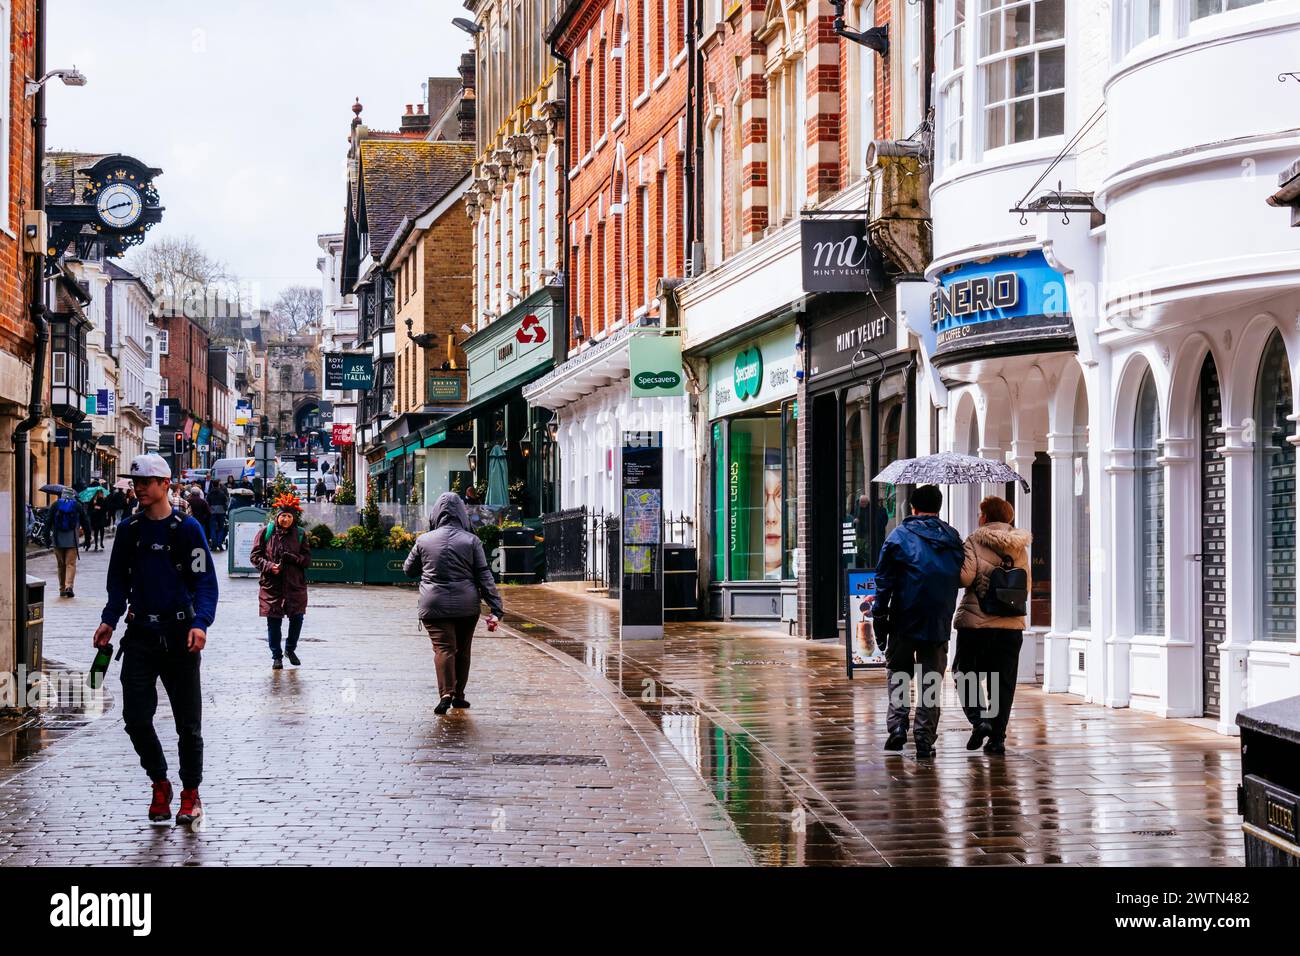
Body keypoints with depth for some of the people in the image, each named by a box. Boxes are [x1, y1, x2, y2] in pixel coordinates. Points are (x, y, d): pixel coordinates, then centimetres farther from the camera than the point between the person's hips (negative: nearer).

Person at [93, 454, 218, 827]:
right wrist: (109, 620, 3)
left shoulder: (188, 529, -4)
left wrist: (201, 623, -22)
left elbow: (206, 582, -7)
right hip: (140, 634, 4)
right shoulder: (129, 530, 10)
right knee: (136, 718, -3)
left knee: (188, 723, 2)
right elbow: (119, 581, 17)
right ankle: (160, 785, 16)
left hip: (179, 636, -4)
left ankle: (190, 793, 17)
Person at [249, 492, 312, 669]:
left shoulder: (300, 534, 4)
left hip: (295, 585, 1)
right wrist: (269, 566, -16)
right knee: (274, 622, 2)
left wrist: (293, 558, -16)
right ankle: (276, 657, 15)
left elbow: (307, 559, 4)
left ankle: (290, 649, 28)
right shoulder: (266, 532, 0)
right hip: (271, 585, -1)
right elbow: (255, 555, 1)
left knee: (297, 618, 2)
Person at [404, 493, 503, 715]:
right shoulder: (471, 541, -2)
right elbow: (484, 576, -4)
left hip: (434, 605, -1)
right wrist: (495, 609, -4)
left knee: (443, 648, -7)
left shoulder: (424, 540, 0)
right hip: (466, 605, 1)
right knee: (462, 650, 16)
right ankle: (458, 695, 23)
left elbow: (409, 570, 14)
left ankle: (446, 693, -26)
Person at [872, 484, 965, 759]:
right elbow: (961, 578, 12)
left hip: (904, 622, -2)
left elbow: (884, 581, -4)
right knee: (931, 681, 6)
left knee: (898, 674, 14)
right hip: (940, 623, 2)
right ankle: (925, 740, 3)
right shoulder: (953, 539, 10)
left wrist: (879, 620, -1)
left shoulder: (899, 536, -1)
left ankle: (897, 724, -4)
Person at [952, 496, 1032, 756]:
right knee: (1003, 683, 8)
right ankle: (997, 737, 6)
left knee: (966, 675, 10)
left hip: (975, 621, -4)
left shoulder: (974, 541, -5)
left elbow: (965, 577, -15)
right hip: (1011, 624, 4)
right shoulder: (1020, 546, 9)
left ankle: (978, 719, -10)